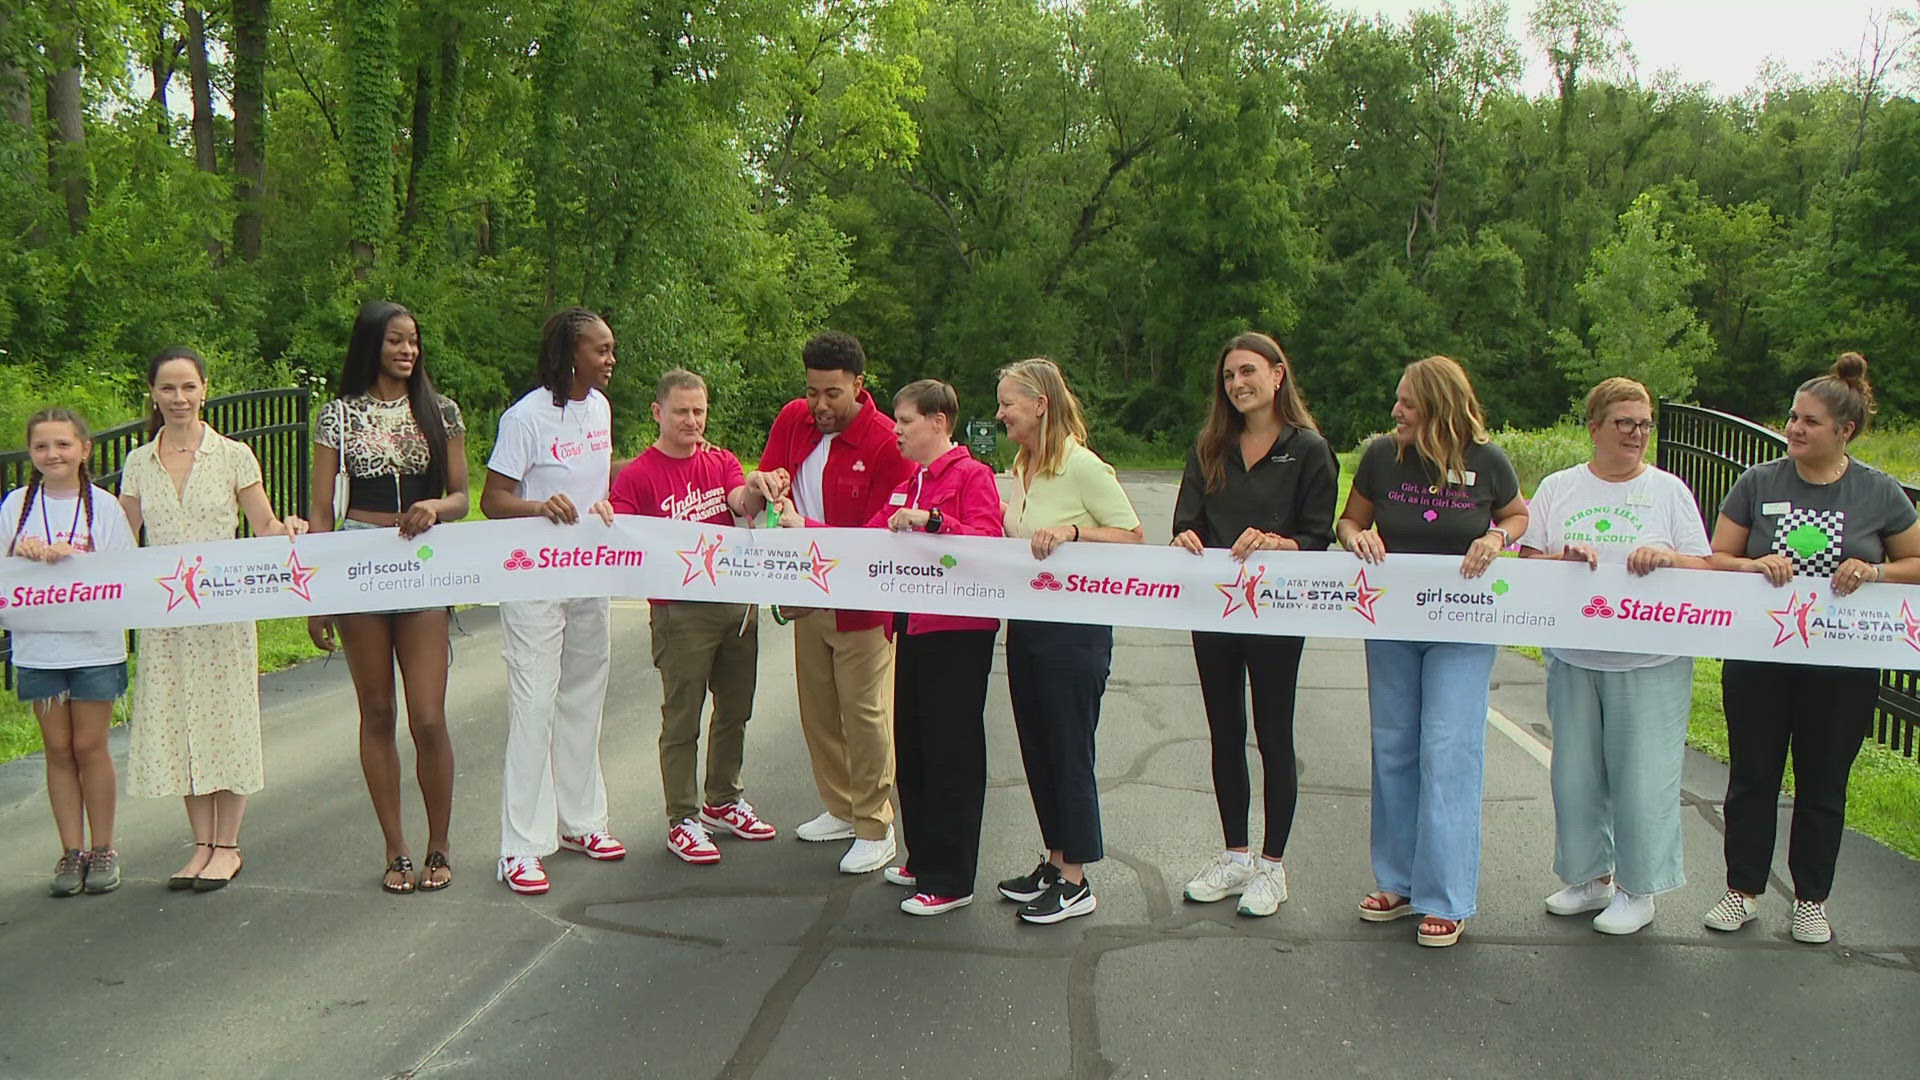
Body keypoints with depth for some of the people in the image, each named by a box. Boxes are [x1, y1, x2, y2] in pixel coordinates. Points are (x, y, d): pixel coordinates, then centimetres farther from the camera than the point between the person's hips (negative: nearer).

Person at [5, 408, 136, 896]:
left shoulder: (102, 505, -2)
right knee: (58, 749, 7)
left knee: (89, 746, 3)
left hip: (95, 645, -2)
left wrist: (69, 557, -18)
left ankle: (103, 849, 14)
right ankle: (71, 851, 15)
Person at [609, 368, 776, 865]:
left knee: (734, 710, 16)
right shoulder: (637, 475, -4)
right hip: (680, 612, -5)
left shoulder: (722, 463, 10)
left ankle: (723, 801, 33)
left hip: (738, 599, 5)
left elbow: (740, 499, -10)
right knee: (682, 719, 1)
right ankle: (683, 820, 12)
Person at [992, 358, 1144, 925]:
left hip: (1074, 628, -8)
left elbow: (1133, 537, -13)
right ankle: (1056, 860, 29)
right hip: (1025, 626, 8)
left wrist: (1074, 529, -23)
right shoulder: (1022, 467, 10)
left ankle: (1076, 882, 12)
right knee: (1037, 749, 15)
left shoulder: (1082, 466, -14)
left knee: (1069, 752, 1)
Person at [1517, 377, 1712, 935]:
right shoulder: (1557, 489, 7)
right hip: (1573, 658, 3)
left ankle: (1638, 889, 15)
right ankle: (1590, 876, 27)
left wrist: (1665, 557, -18)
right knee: (1576, 773, 10)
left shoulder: (1669, 490, 3)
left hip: (1650, 663, -2)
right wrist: (1565, 558, -15)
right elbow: (1526, 562, 4)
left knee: (1642, 775, 0)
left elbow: (1704, 569, 1)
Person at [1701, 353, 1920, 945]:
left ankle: (1811, 900, 25)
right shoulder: (1758, 483, 1)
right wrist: (1753, 565, -17)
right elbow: (1717, 559, 3)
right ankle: (1742, 891, 22)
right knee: (1752, 777, 8)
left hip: (1842, 668, 0)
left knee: (1824, 784, 9)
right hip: (1759, 659, 1)